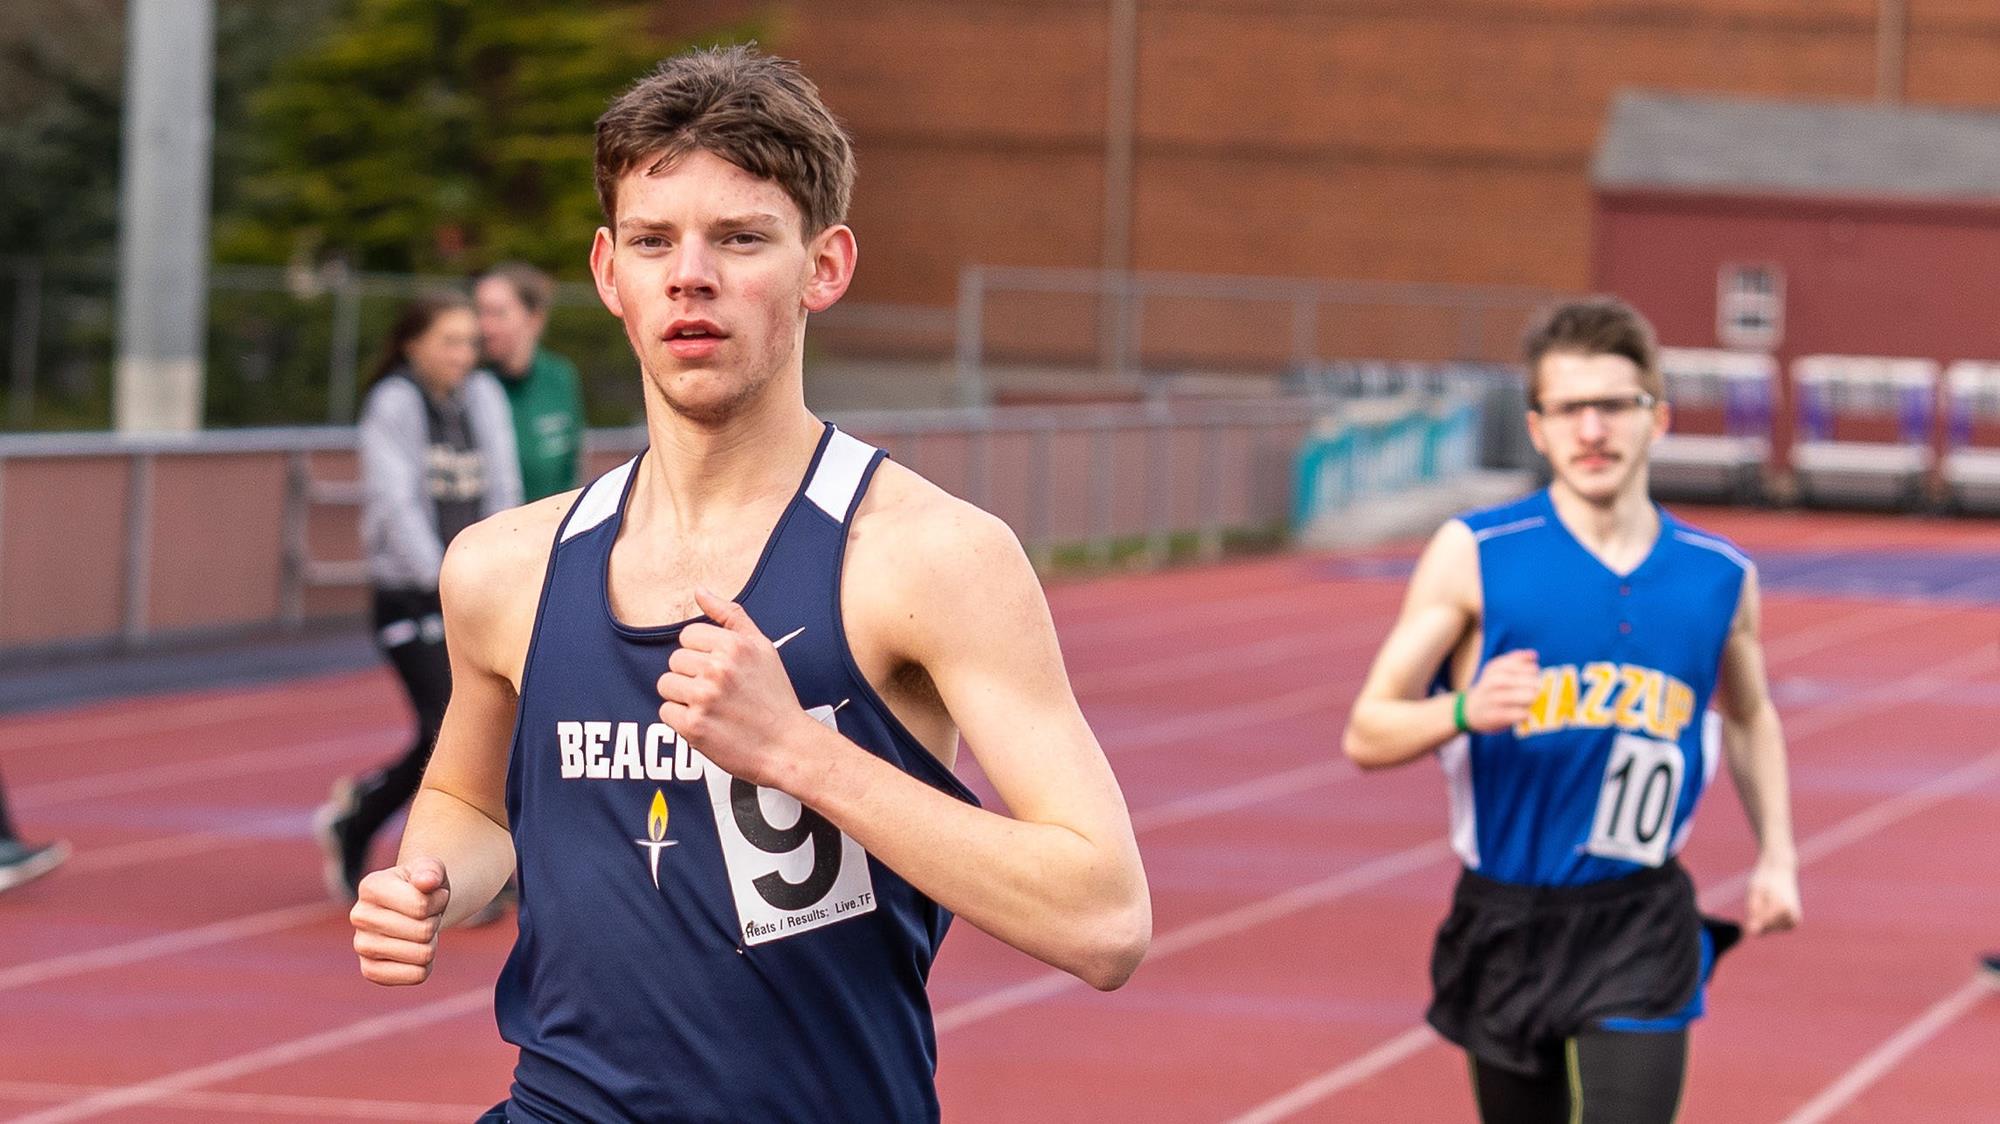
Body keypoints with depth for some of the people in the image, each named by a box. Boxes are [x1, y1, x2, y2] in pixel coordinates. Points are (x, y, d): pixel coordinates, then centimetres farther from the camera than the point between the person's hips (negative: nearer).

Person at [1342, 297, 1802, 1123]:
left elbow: (1749, 716, 23)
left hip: (1640, 934, 0)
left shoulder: (1720, 577, 2)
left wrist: (1776, 853, 12)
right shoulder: (1474, 556, -7)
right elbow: (1367, 734, -8)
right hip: (1506, 924, 0)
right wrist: (1466, 709, -27)